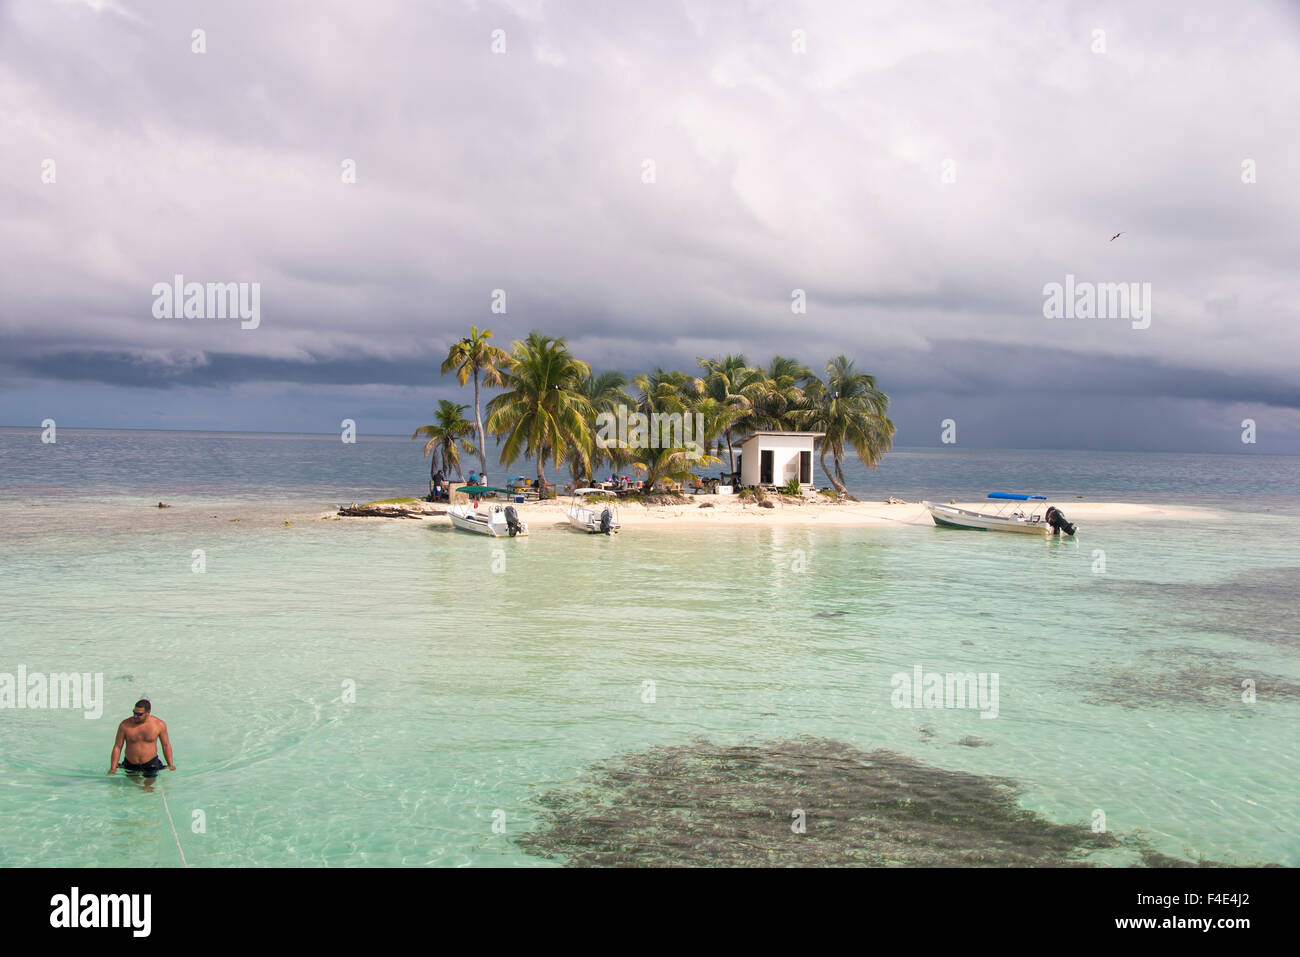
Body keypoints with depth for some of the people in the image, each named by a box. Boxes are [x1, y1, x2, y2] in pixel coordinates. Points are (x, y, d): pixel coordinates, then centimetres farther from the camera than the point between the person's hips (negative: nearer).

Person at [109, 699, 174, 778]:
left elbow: (166, 745, 5)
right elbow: (117, 747, -2)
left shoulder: (159, 724, -5)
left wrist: (170, 765, 1)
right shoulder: (125, 725, -7)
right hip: (130, 766, 3)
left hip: (151, 764, -3)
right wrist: (113, 768, -6)